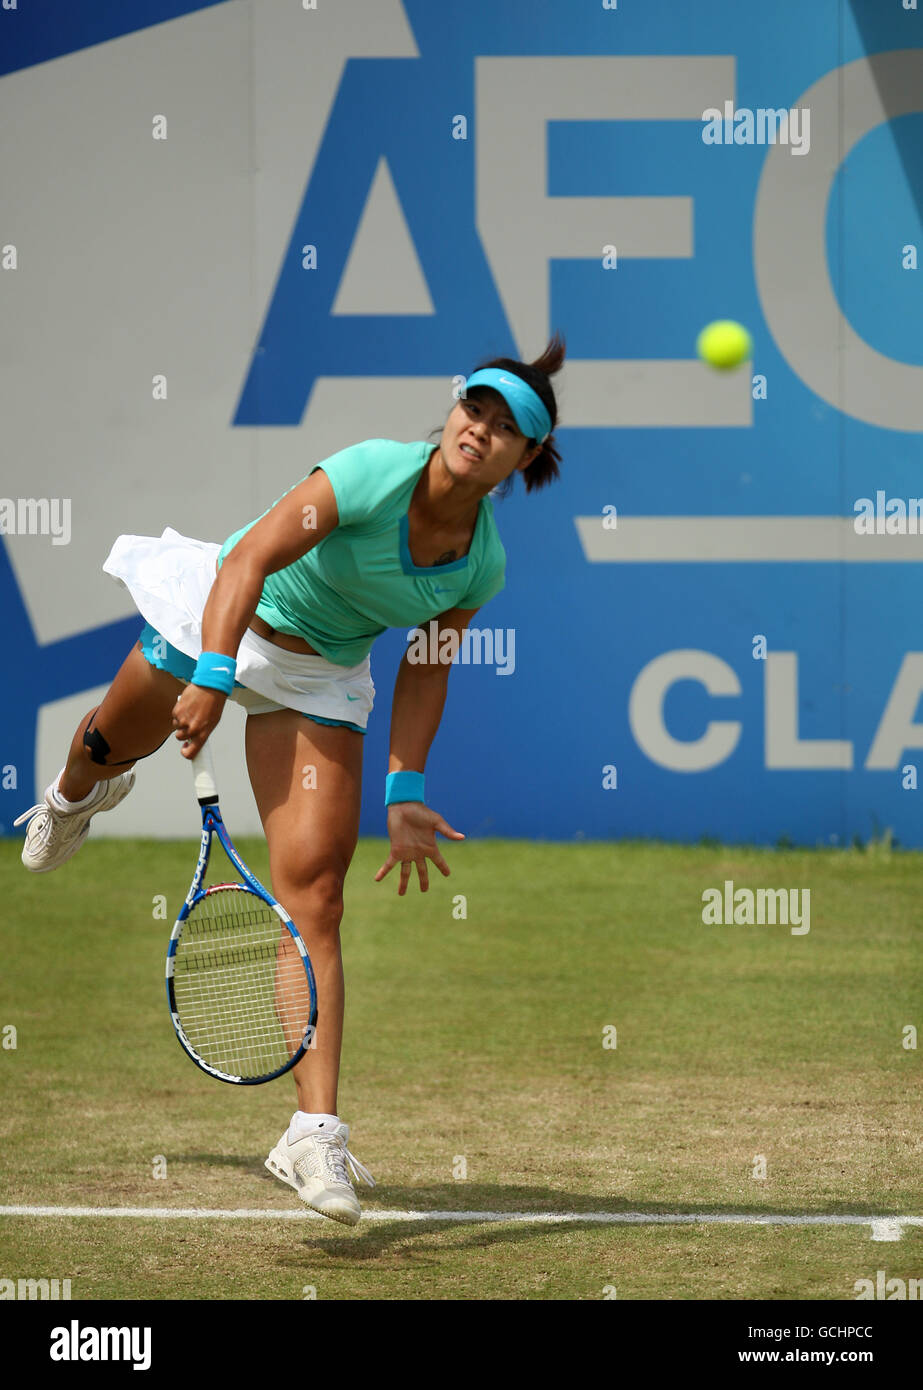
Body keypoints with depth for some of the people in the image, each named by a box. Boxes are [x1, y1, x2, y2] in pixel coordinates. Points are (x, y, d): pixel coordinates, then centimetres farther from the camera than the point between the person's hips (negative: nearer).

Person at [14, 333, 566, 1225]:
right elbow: (251, 560, -32)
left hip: (319, 676, 2)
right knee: (114, 745, 27)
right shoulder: (376, 473, -29)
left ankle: (314, 1134, -17)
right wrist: (213, 675, -42)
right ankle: (74, 795, 70)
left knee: (313, 897, -12)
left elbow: (425, 673, -1)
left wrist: (404, 792, -6)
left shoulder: (481, 566, -14)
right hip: (220, 617, -2)